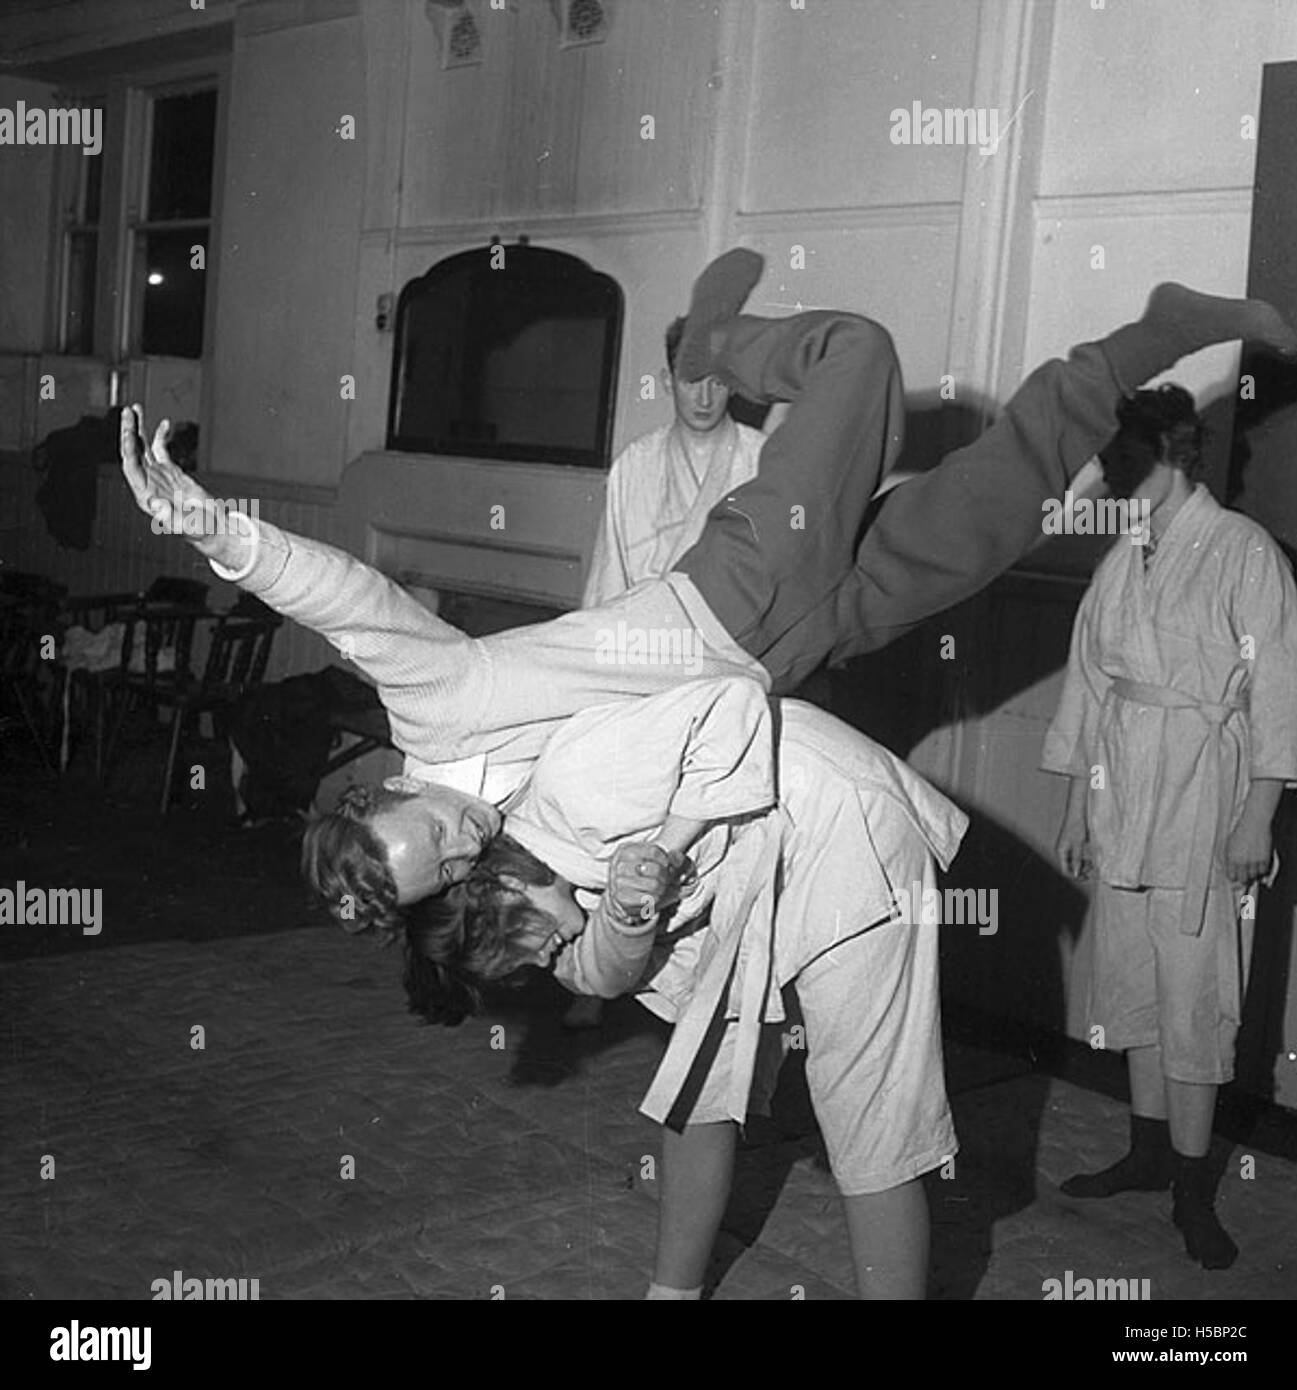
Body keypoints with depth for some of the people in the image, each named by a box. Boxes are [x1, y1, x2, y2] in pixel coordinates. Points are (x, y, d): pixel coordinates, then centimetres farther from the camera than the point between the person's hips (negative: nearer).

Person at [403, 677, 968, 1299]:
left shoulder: (569, 778, -25)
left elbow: (732, 708, -27)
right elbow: (607, 974, -6)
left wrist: (663, 851, -25)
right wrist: (627, 911, -27)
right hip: (749, 901, 10)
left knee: (869, 1138, -9)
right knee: (694, 1090, 17)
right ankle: (673, 1289, 34)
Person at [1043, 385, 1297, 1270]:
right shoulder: (1123, 562, 9)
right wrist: (1078, 807, 14)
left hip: (1204, 807, -6)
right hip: (1122, 804, 6)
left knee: (1194, 1003, -1)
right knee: (1134, 989, 13)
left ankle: (1192, 1187, 11)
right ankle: (1150, 1154, 28)